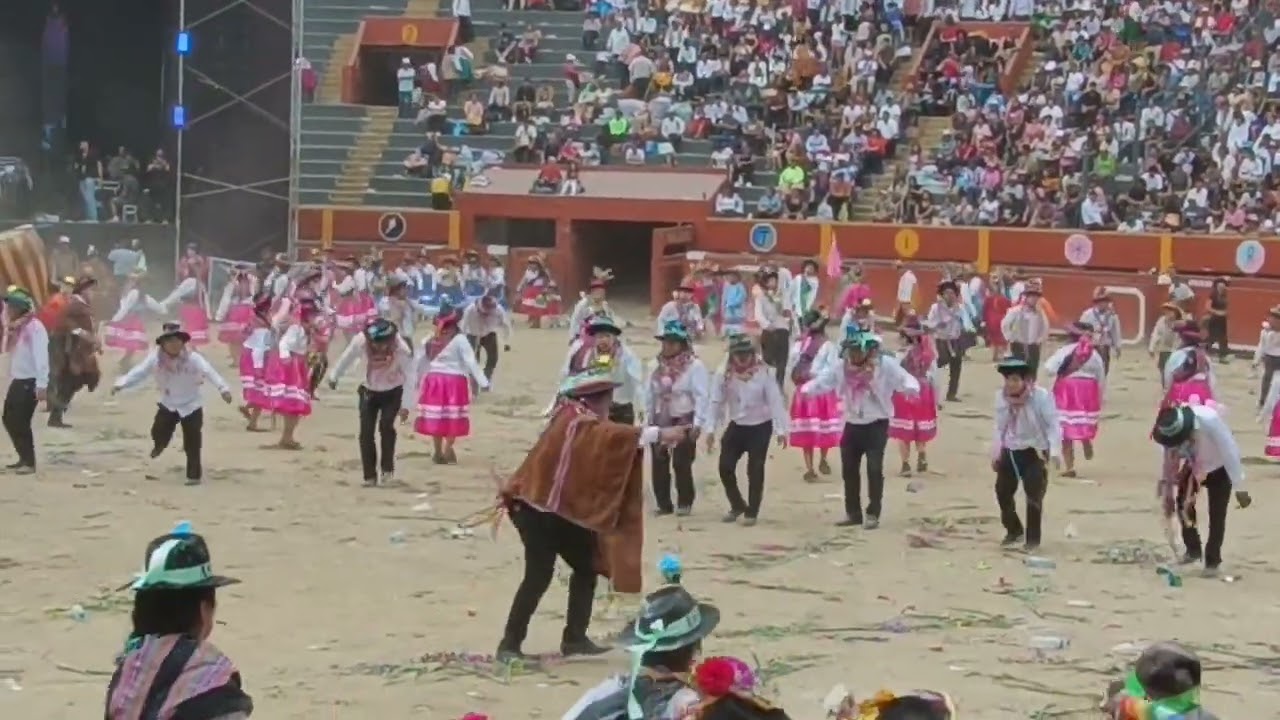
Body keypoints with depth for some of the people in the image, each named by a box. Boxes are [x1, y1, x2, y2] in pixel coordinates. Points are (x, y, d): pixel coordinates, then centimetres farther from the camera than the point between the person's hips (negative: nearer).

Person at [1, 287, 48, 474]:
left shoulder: (34, 327, -15)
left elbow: (41, 357, -20)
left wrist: (42, 385, -24)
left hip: (30, 381, -9)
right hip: (17, 380, 9)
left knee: (21, 422, -7)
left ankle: (29, 462, 3)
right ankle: (24, 459, 23)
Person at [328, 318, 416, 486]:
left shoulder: (401, 348, -30)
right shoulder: (361, 342, -24)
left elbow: (410, 376, -25)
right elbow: (346, 358, -5)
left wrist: (406, 405, -27)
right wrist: (334, 376, 10)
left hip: (393, 392, -2)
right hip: (369, 391, 2)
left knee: (386, 425, -22)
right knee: (366, 432, -6)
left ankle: (387, 468, -6)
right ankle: (370, 476, 2)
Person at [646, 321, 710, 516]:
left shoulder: (695, 366, -10)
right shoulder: (656, 366, 9)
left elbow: (702, 396, -14)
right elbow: (650, 395, 14)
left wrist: (697, 423, -20)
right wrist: (648, 420, 10)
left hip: (684, 421, -6)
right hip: (660, 421, 6)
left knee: (681, 464, -5)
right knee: (659, 464, 5)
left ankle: (685, 503, 10)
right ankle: (664, 504, 15)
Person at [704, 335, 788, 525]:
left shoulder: (763, 371, -16)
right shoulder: (724, 373, -9)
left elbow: (775, 400, -15)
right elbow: (716, 401, -6)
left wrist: (780, 430, -18)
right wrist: (710, 429, -12)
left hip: (760, 427, -3)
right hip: (736, 426, 3)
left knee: (755, 470, -1)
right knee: (725, 467, 0)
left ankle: (752, 512, 14)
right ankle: (737, 506, 22)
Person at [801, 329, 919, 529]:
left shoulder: (885, 364, -12)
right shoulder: (840, 367, -2)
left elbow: (905, 379, -17)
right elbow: (822, 381, -9)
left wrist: (911, 388, -42)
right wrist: (806, 389, -31)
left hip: (876, 424, -4)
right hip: (852, 425, 5)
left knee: (874, 469, -10)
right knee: (849, 469, 9)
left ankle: (873, 514, 0)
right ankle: (853, 512, 21)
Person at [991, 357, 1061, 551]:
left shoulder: (1041, 396, -18)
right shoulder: (1001, 396, -2)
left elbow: (1053, 425, -16)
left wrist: (1055, 451, -26)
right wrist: (995, 453, 11)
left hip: (1034, 451, -5)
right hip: (1010, 452, 5)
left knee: (1034, 495, -6)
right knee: (1003, 492, 7)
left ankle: (1033, 538, 6)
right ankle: (1014, 531, 27)